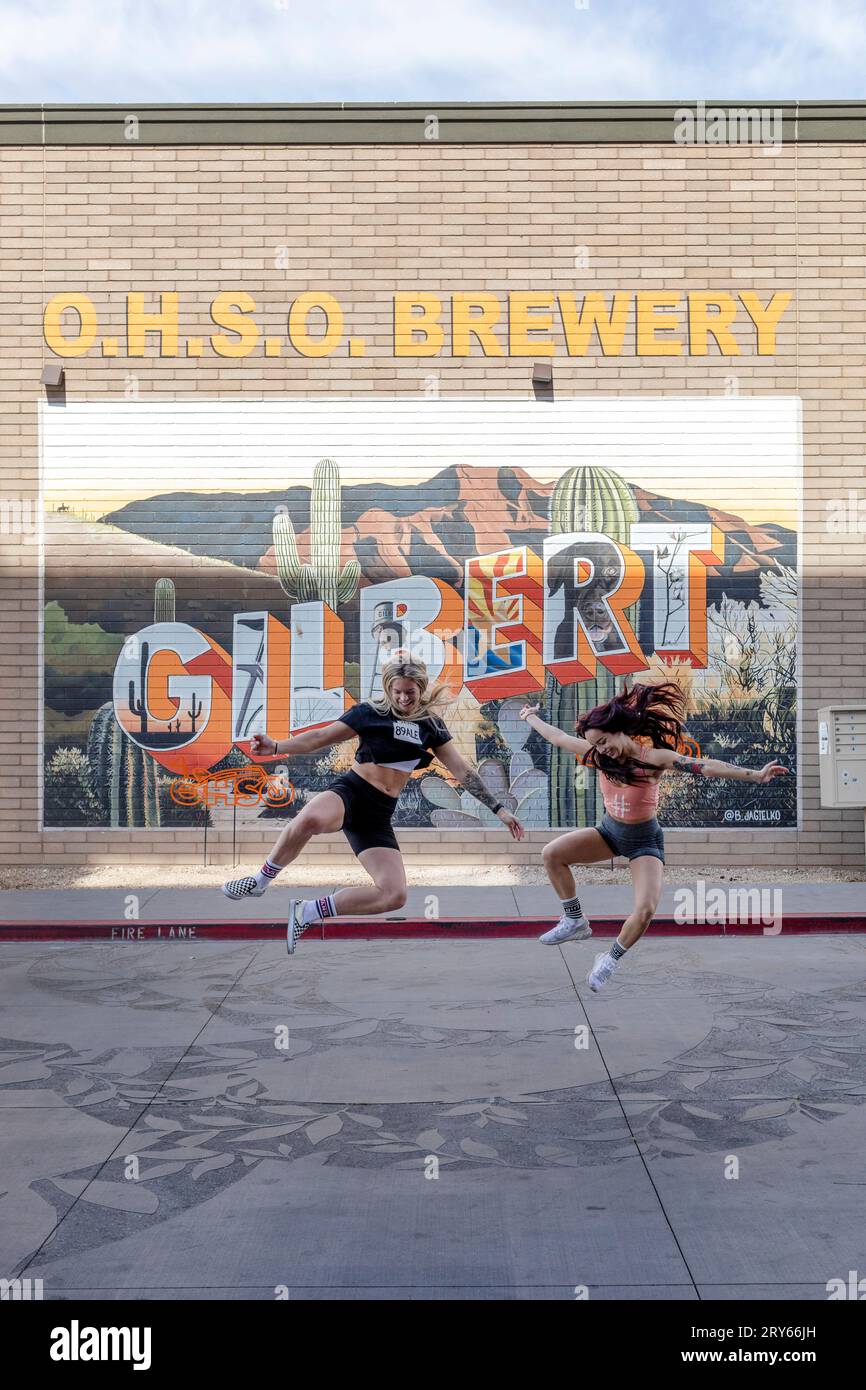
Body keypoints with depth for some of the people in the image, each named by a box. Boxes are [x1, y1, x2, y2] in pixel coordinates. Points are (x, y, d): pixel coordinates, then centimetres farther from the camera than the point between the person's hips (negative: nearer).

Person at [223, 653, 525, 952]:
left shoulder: (431, 725, 11)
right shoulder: (370, 712, 1)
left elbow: (462, 770, 13)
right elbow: (321, 737, -3)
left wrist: (498, 809, 10)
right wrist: (276, 747, -17)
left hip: (378, 815, 4)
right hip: (349, 791, -4)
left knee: (394, 895, -13)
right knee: (310, 819, -42)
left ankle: (307, 912, 3)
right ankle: (259, 881, -15)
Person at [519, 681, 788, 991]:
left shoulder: (654, 758, -24)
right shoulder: (599, 755, -11)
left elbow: (706, 766, -33)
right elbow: (559, 737, 5)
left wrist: (754, 775, -41)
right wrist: (533, 718, 19)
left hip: (643, 840, -5)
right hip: (609, 830, 5)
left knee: (645, 911, -23)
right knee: (552, 853, -11)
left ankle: (611, 959, 4)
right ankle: (575, 921, 5)